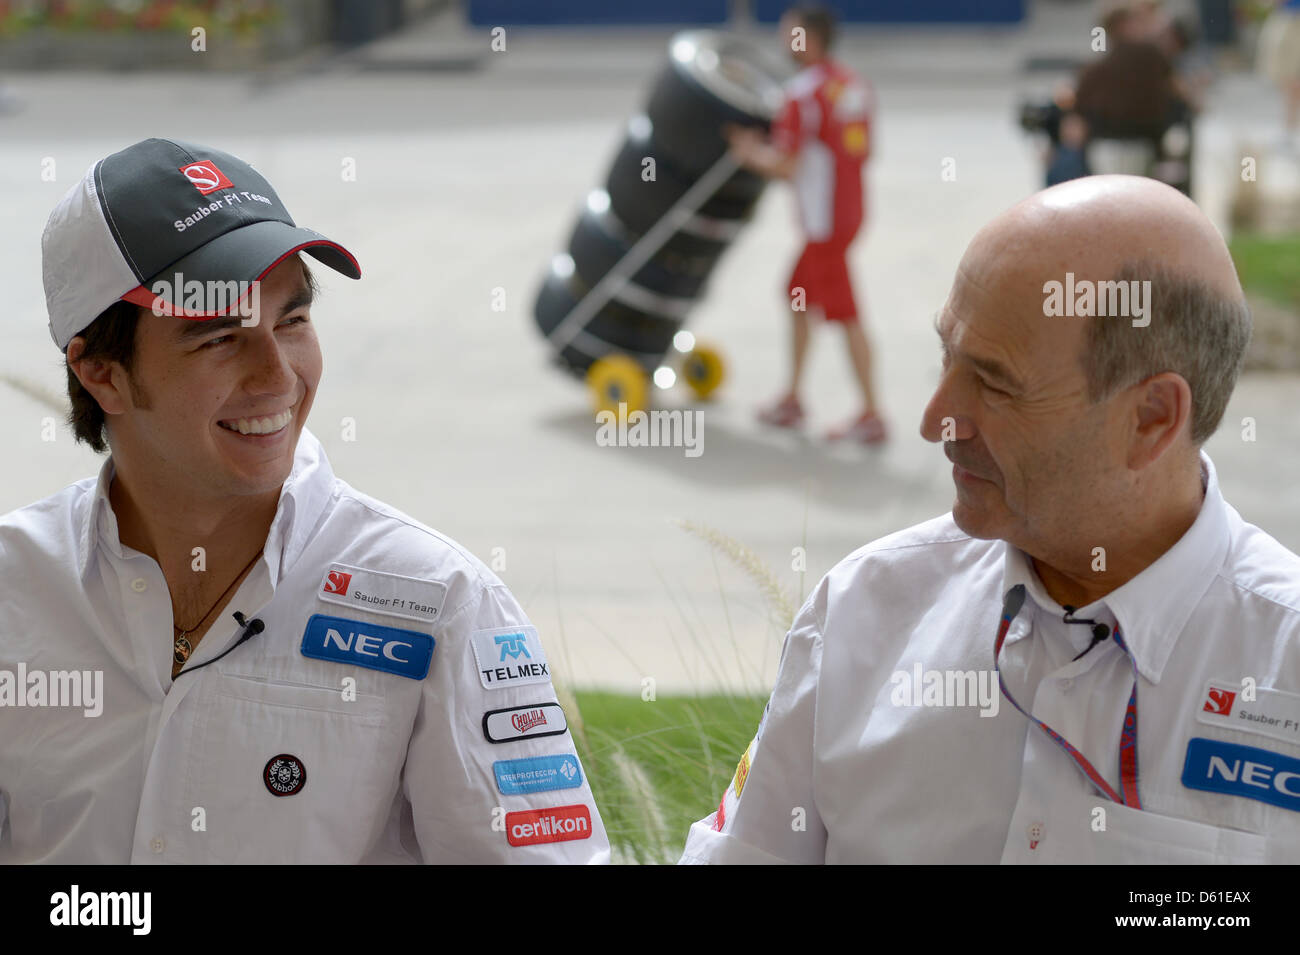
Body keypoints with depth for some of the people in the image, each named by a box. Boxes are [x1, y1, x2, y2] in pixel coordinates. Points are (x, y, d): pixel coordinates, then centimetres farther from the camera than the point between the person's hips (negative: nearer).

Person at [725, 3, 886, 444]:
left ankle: (871, 416, -2)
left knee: (844, 315, -5)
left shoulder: (802, 92, -16)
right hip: (849, 206, 9)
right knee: (799, 297, 20)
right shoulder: (856, 85, 9)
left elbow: (784, 165, -18)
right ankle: (792, 401, 27)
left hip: (824, 219, -9)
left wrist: (750, 151, 2)